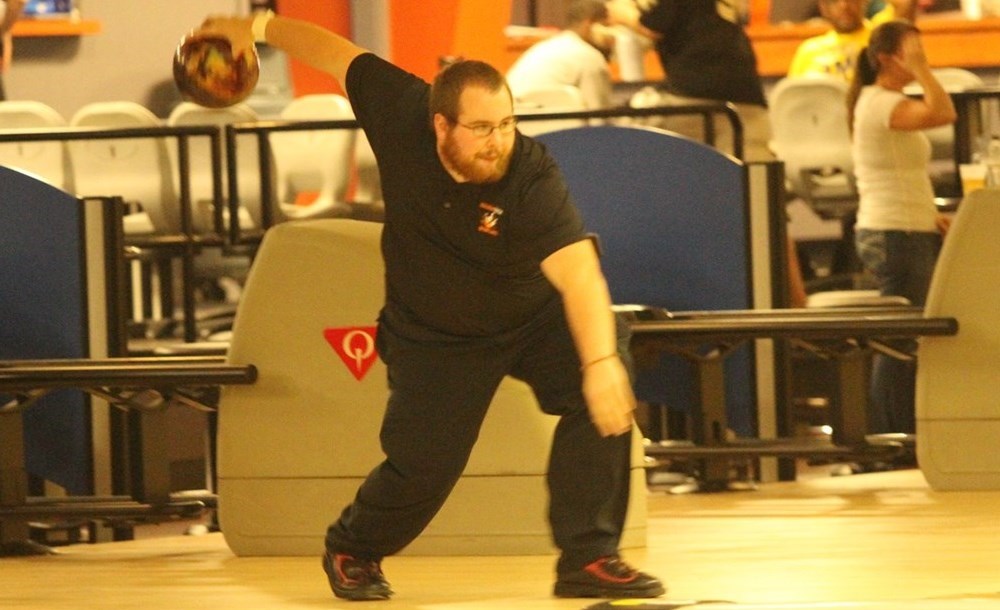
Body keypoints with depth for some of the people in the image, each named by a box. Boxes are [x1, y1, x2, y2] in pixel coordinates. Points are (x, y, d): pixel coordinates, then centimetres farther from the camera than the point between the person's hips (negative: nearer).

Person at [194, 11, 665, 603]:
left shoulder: (533, 179, -34)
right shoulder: (402, 114, -25)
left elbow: (577, 270, -46)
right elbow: (339, 54, -7)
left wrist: (601, 362, -58)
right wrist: (261, 27, 5)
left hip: (534, 317, -1)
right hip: (433, 336, 1)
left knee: (604, 400, -26)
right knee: (423, 464, -3)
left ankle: (589, 559, -15)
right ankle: (351, 551, 30)